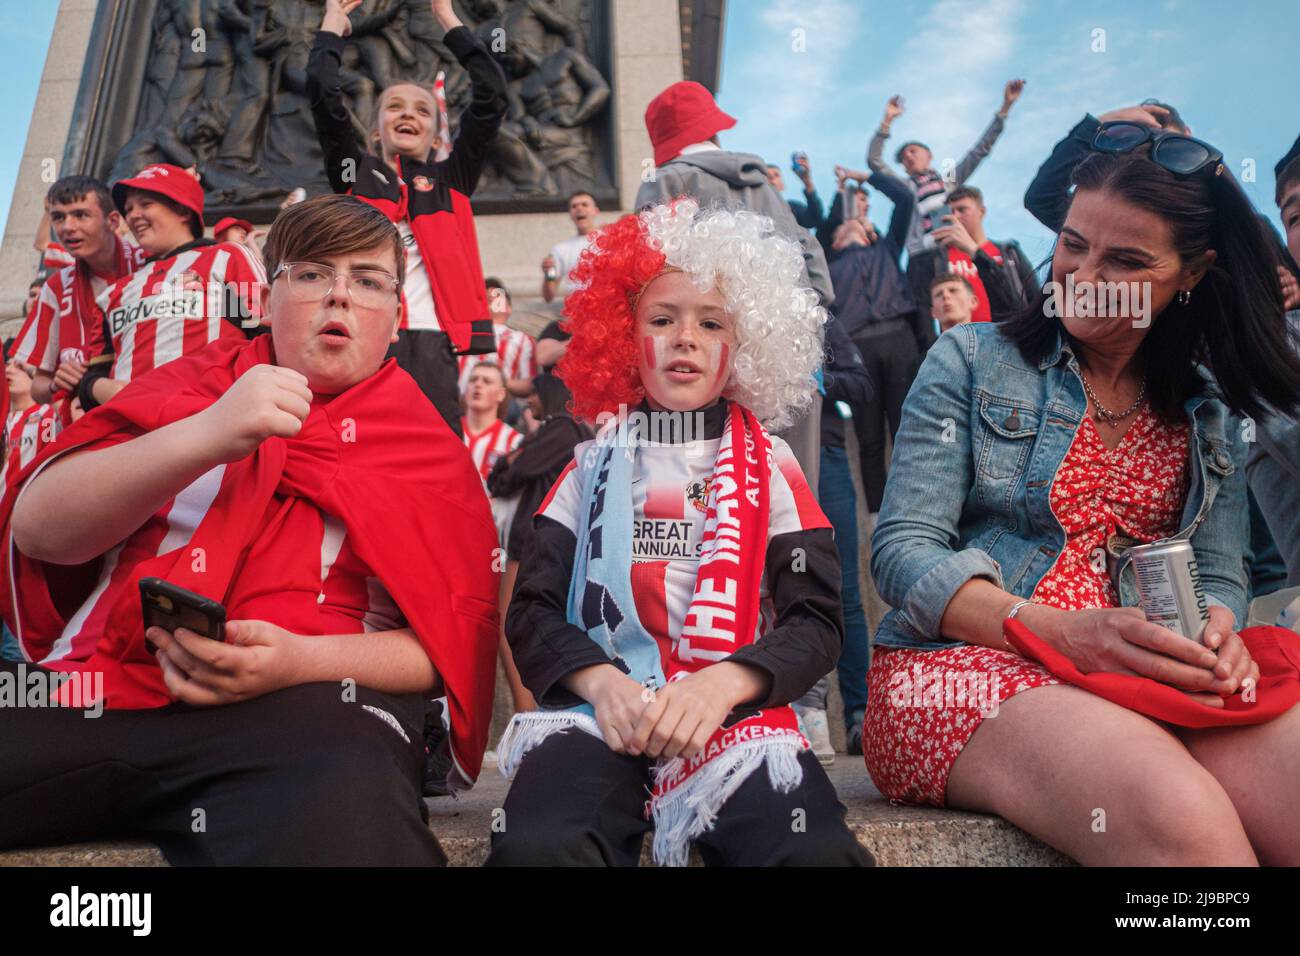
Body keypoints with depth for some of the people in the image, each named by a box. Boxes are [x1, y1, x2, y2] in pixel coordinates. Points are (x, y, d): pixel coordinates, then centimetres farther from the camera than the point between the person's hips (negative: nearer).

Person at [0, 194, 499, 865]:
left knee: (345, 829, -36)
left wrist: (303, 662, -15)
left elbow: (458, 643, 4)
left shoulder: (428, 449, 13)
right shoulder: (192, 385, 16)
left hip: (306, 703, -3)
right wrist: (205, 437, -14)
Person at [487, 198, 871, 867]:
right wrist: (600, 681, -12)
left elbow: (817, 622, 4)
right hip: (602, 712, 1)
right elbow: (531, 611, 9)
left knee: (818, 852, -30)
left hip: (736, 714, 0)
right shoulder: (592, 467, 15)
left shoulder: (770, 466, 12)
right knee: (536, 848, -31)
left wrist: (721, 684, -15)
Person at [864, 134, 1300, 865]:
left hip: (1142, 676, 4)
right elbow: (902, 552, -5)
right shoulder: (972, 360, 3)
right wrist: (1059, 632, -20)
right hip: (967, 662, -4)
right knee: (1175, 813, -33)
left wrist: (1216, 634, -12)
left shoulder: (1210, 414, 17)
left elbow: (1221, 576, 14)